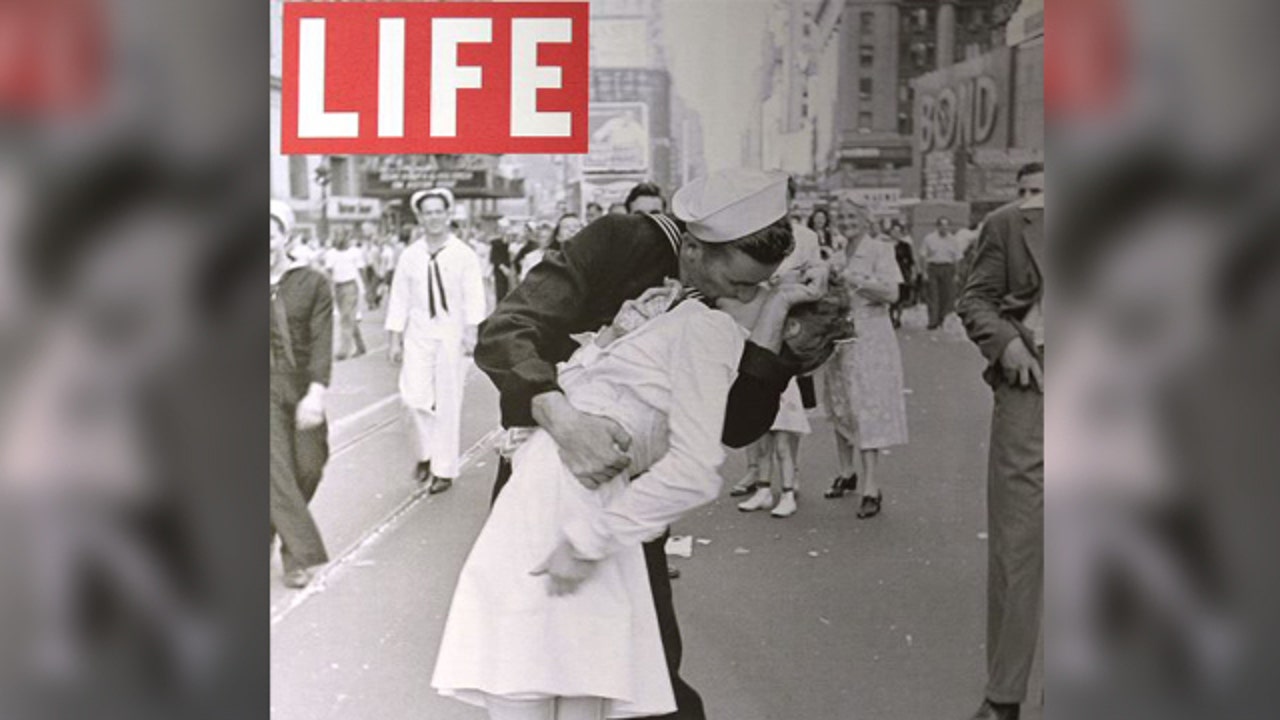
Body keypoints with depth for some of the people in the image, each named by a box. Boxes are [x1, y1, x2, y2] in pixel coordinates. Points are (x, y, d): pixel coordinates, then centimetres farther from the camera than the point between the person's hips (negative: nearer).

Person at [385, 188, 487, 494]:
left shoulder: (464, 255, -2)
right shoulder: (410, 255, 5)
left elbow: (474, 297, -7)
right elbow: (399, 298, 7)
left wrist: (472, 331, -18)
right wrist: (395, 339, 4)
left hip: (451, 334, -2)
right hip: (418, 334, 2)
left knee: (447, 403, 2)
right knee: (414, 397, -8)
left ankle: (444, 470, 14)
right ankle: (426, 452, 19)